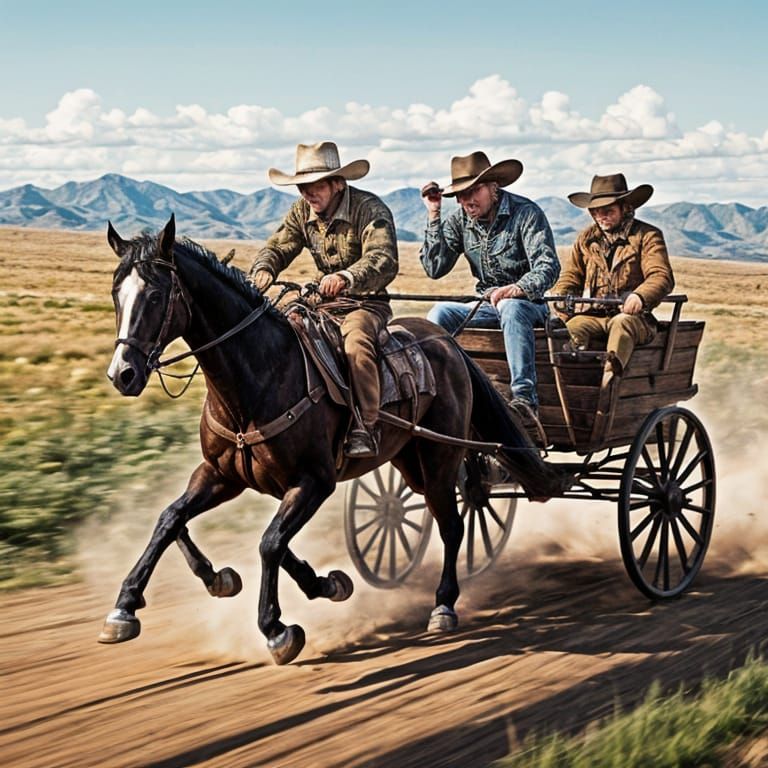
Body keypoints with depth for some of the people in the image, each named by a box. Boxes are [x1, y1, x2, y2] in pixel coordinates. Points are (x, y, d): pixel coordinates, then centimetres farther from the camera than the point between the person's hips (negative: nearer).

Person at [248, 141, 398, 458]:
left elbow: (384, 261, -31)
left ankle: (366, 428, -31)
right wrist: (263, 270, -24)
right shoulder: (302, 212, 4)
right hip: (324, 300, 7)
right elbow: (277, 247, 2)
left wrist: (347, 277, -51)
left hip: (366, 301, -6)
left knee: (355, 342, -35)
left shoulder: (370, 209, -17)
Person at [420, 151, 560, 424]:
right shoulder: (459, 220, 5)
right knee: (440, 312, -20)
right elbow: (435, 269, -2)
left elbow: (548, 267, -20)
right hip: (486, 304, 5)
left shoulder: (526, 213, -10)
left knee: (510, 308, -38)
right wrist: (434, 216, -7)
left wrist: (516, 288, -40)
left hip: (528, 302, -5)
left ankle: (525, 398, -46)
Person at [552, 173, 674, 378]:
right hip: (593, 316, 4)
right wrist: (558, 296, -6)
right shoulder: (585, 238, 22)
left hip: (633, 316, -4)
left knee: (621, 323, -39)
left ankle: (611, 372, -64)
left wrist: (640, 296, -31)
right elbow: (571, 276, 20)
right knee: (573, 326, -30)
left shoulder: (647, 236, 5)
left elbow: (662, 276, -8)